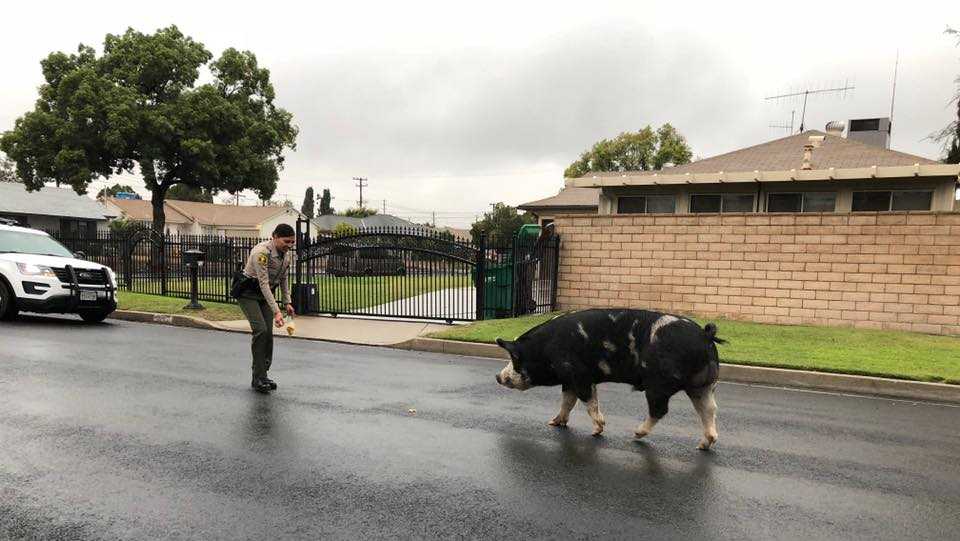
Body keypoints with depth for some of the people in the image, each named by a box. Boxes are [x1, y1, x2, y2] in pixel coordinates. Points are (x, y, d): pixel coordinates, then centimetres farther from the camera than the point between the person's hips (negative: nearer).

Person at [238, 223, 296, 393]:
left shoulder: (287, 255, -6)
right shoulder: (262, 252, -30)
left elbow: (283, 278, 8)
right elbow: (263, 283, -33)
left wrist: (287, 302, 2)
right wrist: (276, 311, -38)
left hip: (265, 293, 7)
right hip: (248, 292, -7)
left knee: (268, 333, -1)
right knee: (261, 330, -18)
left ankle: (262, 376, 11)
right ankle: (258, 379, -10)